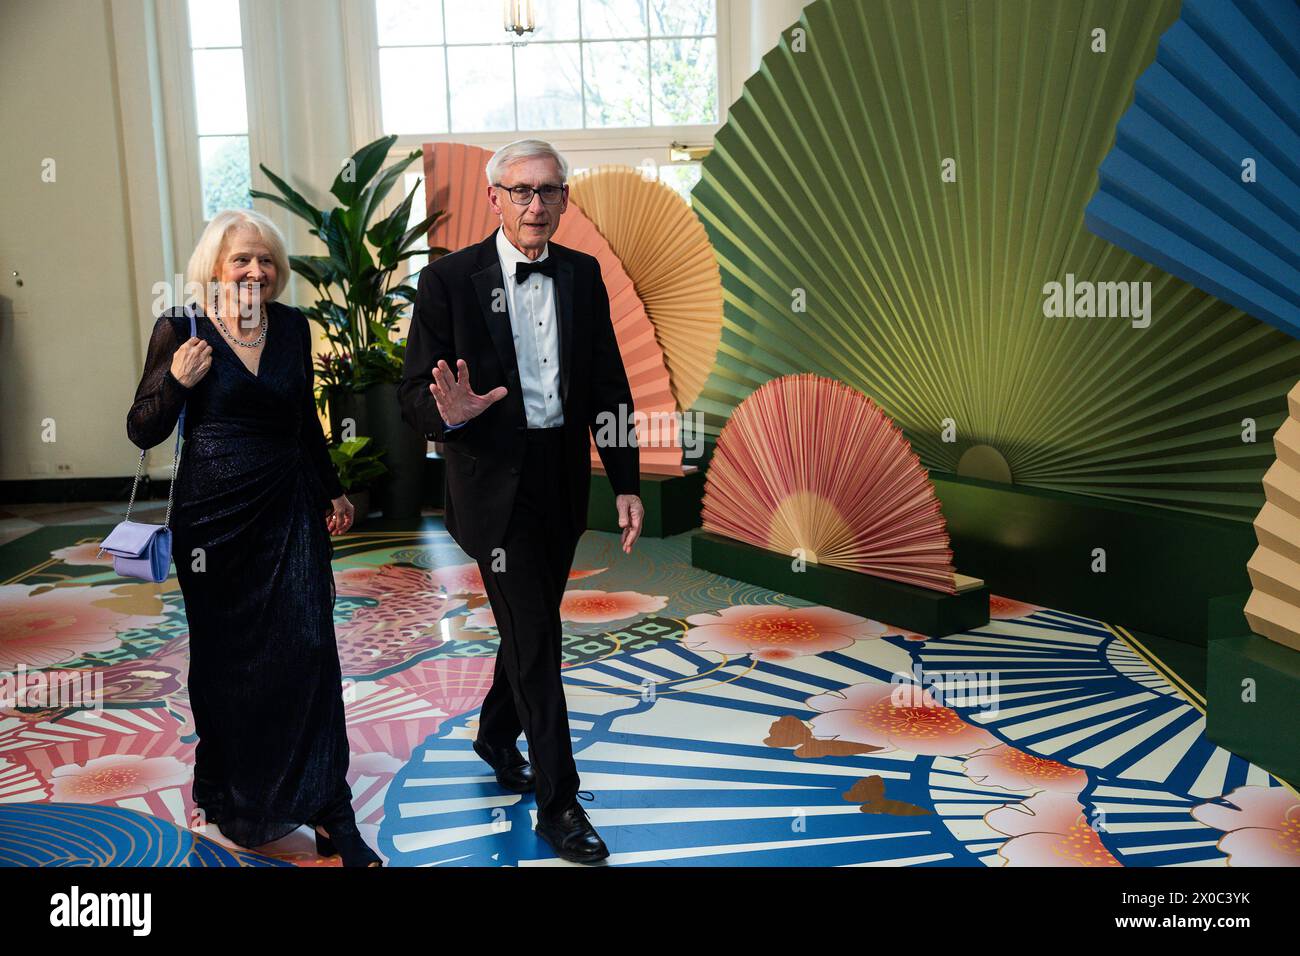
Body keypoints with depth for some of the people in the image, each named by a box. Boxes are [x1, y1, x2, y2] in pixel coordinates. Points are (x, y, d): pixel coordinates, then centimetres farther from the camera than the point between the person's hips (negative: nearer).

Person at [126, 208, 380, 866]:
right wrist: (177, 381, -20)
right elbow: (143, 432, -3)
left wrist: (331, 491, 18)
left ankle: (330, 815, 2)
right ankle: (229, 796, 33)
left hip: (289, 508, 2)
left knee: (310, 646, -5)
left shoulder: (292, 326, 5)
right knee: (224, 656, 10)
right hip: (214, 511, -2)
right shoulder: (181, 328, -6)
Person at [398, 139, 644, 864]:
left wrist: (628, 484, 3)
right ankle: (559, 800, 7)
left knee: (533, 624, 19)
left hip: (564, 480, 5)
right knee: (536, 637, -5)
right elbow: (415, 395, -8)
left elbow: (609, 386, 7)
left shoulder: (583, 275, 4)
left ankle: (496, 736, 44)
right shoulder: (451, 279, -9)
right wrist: (446, 415, -31)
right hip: (495, 483, -5)